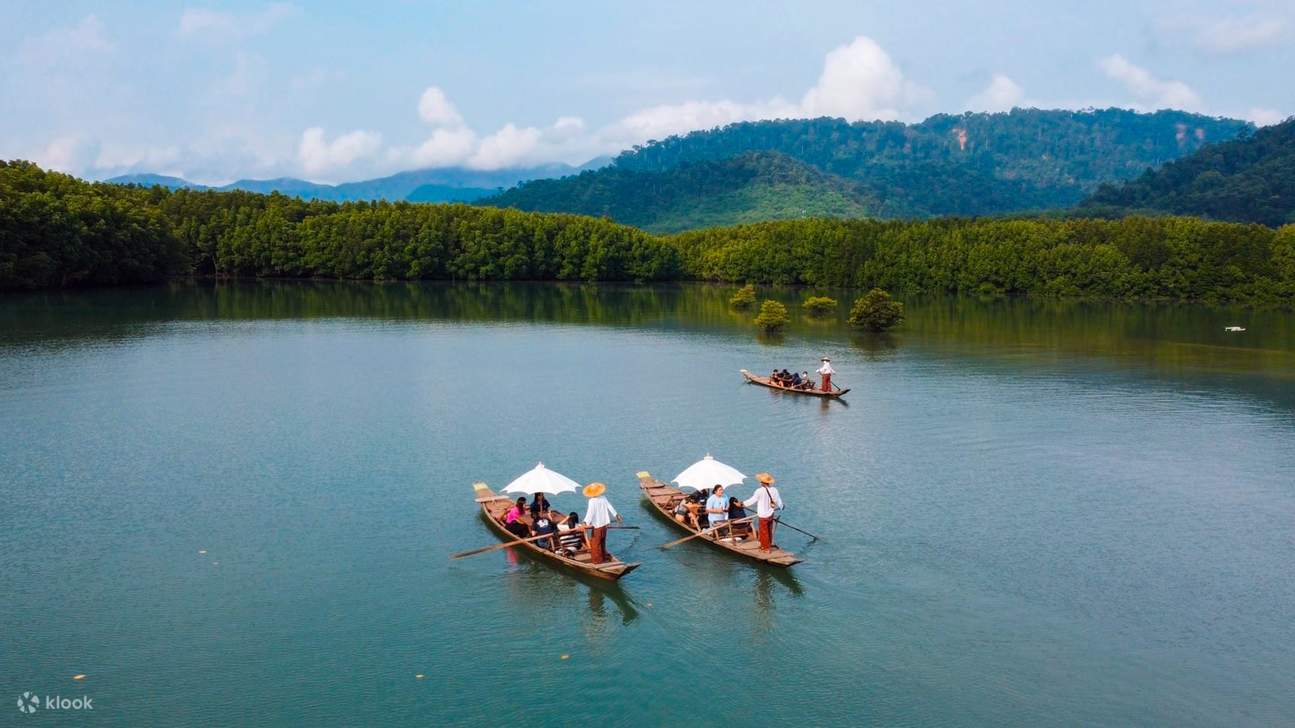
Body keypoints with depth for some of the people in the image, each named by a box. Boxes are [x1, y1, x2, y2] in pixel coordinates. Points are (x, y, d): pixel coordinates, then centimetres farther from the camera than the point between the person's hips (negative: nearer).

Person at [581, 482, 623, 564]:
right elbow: (609, 507, 5)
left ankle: (597, 559, 9)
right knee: (602, 541, 22)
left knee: (595, 542, 5)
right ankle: (604, 556, 32)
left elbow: (590, 513, -25)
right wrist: (616, 515, 16)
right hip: (604, 523, 7)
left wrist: (585, 522, -30)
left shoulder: (592, 501, -17)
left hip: (597, 524, -7)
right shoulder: (603, 498, 0)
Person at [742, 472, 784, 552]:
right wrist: (780, 507, 29)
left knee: (763, 532, 9)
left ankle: (766, 547, 17)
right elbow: (779, 502, 6)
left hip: (763, 516, -6)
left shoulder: (759, 491, -20)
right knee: (769, 531, 21)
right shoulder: (774, 490, -5)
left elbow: (752, 500, -11)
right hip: (771, 515, 6)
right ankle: (769, 544, 34)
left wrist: (743, 503, 4)